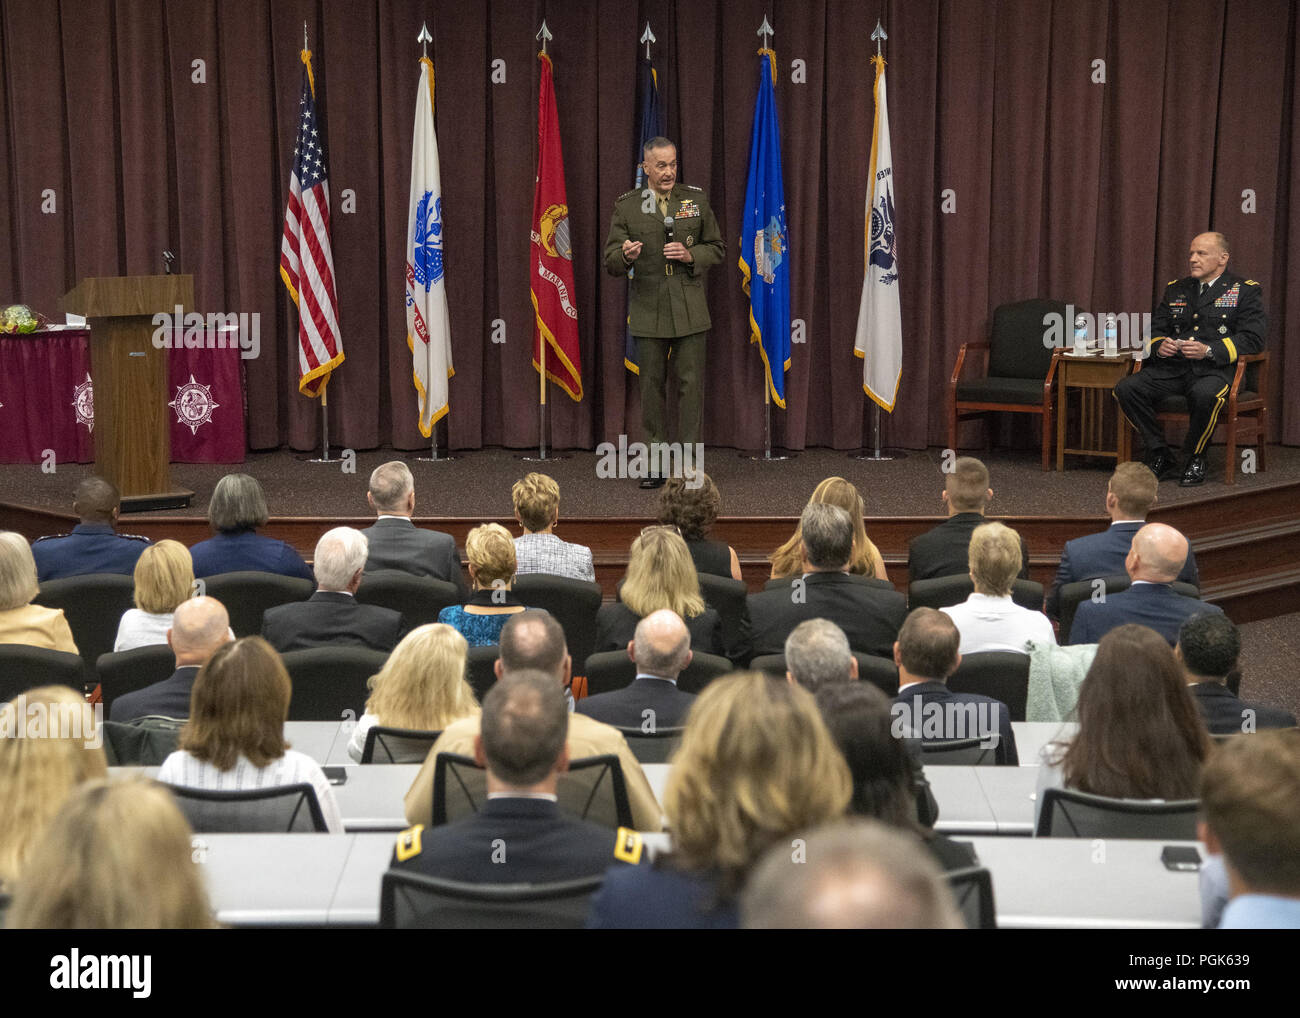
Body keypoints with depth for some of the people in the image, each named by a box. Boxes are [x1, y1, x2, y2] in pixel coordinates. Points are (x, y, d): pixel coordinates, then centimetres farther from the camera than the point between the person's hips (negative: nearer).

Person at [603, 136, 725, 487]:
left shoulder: (696, 200, 6)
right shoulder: (626, 206, 2)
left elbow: (716, 248, 10)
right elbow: (611, 261, 2)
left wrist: (691, 256, -10)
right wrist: (625, 256, -22)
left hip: (690, 310, 0)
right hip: (648, 310, 0)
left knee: (691, 383, -1)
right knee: (651, 386, 4)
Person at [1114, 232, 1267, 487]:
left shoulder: (1245, 291, 6)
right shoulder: (1175, 289, 21)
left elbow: (1252, 339, -6)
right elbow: (1154, 330, 21)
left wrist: (1209, 350, -21)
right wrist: (1159, 346, -6)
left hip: (1216, 369, -5)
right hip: (1172, 368, 5)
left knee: (1204, 394, -40)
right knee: (1126, 388, -21)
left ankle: (1194, 460, -14)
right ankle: (1161, 457, -8)